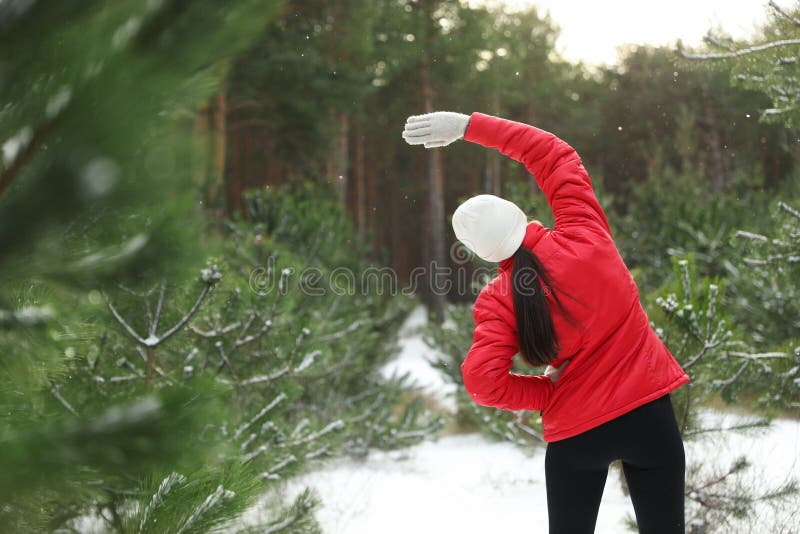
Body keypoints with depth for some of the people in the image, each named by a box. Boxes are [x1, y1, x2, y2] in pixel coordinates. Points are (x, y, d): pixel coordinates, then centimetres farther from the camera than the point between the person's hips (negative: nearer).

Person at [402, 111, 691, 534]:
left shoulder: (498, 301, -12)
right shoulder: (584, 237, -10)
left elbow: (482, 381, -20)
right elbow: (555, 154, -1)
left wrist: (549, 391, -4)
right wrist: (470, 125, 1)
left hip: (575, 432, -1)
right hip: (649, 412, 1)